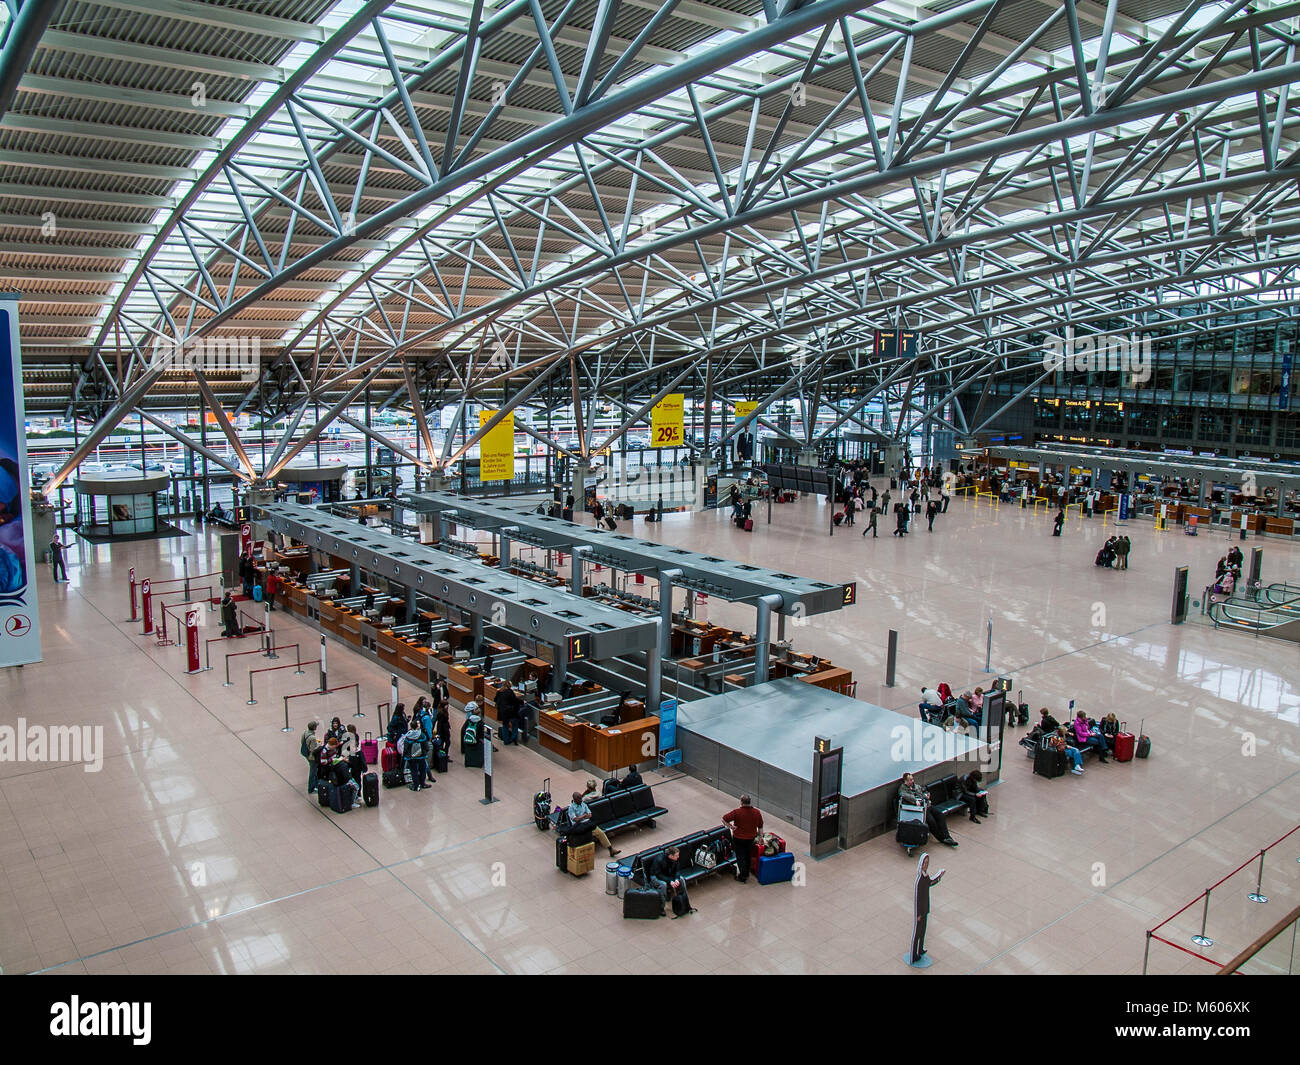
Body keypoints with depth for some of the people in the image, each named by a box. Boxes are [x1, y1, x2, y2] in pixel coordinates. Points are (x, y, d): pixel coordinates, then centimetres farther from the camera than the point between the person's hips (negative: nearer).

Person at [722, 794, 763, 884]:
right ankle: (747, 874, 36)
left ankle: (743, 876, 13)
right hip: (751, 838, 5)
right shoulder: (757, 813, -8)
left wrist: (730, 826, -10)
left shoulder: (737, 812, -22)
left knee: (740, 857, 10)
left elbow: (724, 819, -21)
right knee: (748, 856, 23)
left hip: (738, 838, -4)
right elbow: (760, 827, 2)